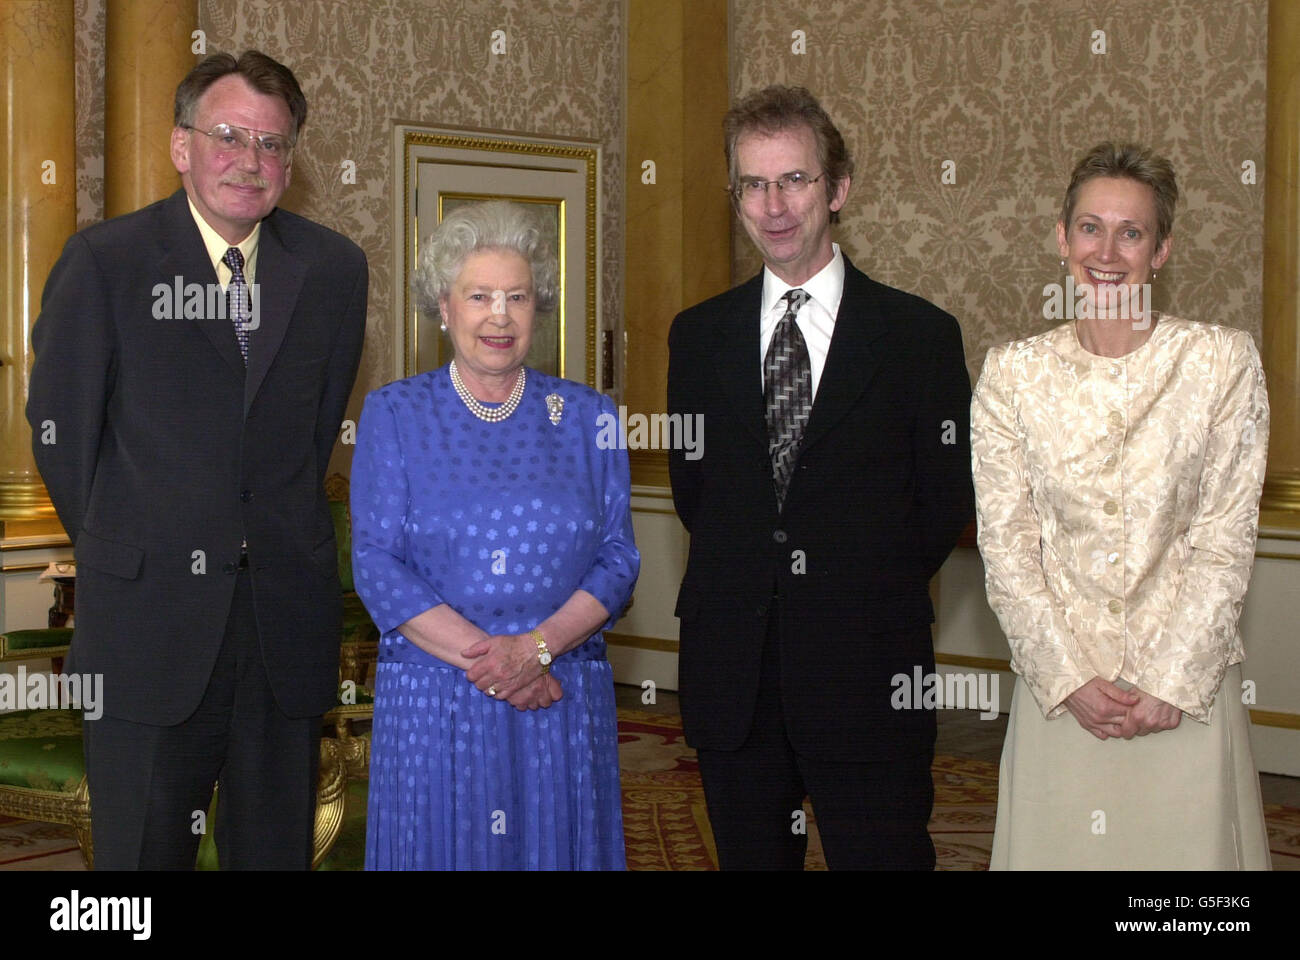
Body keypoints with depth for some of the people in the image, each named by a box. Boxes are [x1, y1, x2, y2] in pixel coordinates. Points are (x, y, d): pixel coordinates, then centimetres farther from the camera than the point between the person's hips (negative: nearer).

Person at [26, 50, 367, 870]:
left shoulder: (334, 267, 4)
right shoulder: (104, 260, -4)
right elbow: (60, 427, 1)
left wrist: (278, 535, 11)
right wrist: (121, 547, 7)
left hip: (288, 613, 3)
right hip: (148, 617, -2)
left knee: (278, 845, 11)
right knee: (144, 848, 7)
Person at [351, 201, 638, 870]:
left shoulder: (588, 417, 8)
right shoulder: (393, 414, 3)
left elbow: (618, 557, 2)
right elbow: (376, 563, -4)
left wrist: (536, 647, -14)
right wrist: (481, 657, -14)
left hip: (565, 699, 1)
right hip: (431, 701, -1)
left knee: (555, 846, 6)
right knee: (440, 846, 5)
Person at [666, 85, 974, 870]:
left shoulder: (920, 335, -1)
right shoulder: (699, 336, 8)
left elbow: (947, 501, 2)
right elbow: (692, 484, 14)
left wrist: (871, 592, 1)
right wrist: (748, 581, 6)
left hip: (868, 684, -3)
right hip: (732, 678, 3)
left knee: (884, 853, 0)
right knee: (751, 856, 12)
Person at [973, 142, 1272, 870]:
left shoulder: (1224, 362, -3)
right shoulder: (1013, 372, 1)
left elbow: (1226, 542, -4)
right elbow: (1005, 544, 0)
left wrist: (1171, 682, -10)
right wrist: (1068, 676, -8)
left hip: (1187, 689, -1)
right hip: (1059, 690, 1)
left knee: (1187, 846, 6)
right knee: (1059, 846, 8)